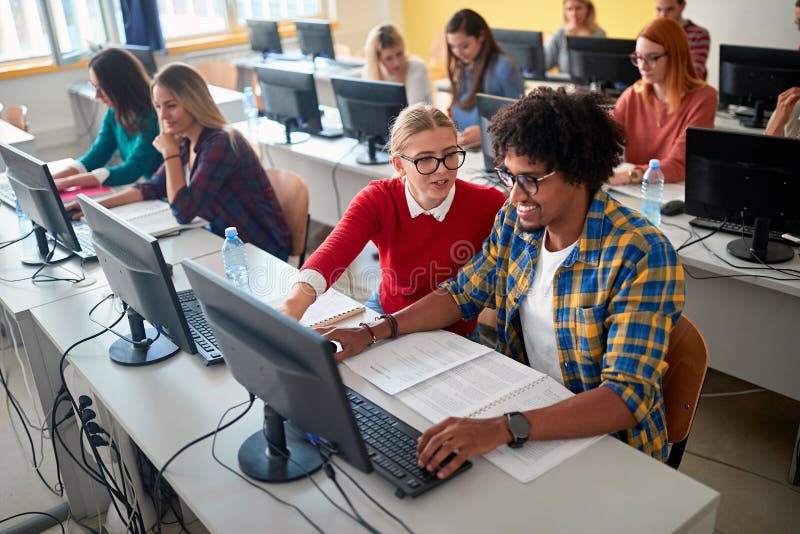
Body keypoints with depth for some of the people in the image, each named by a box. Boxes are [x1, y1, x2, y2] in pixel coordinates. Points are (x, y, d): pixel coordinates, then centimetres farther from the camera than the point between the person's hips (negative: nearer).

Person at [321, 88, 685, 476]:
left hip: (610, 437, -5)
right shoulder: (515, 219, -4)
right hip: (529, 408, 6)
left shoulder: (640, 256, -24)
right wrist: (374, 332, -5)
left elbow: (628, 398, -30)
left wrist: (504, 429, -44)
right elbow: (464, 293, 9)